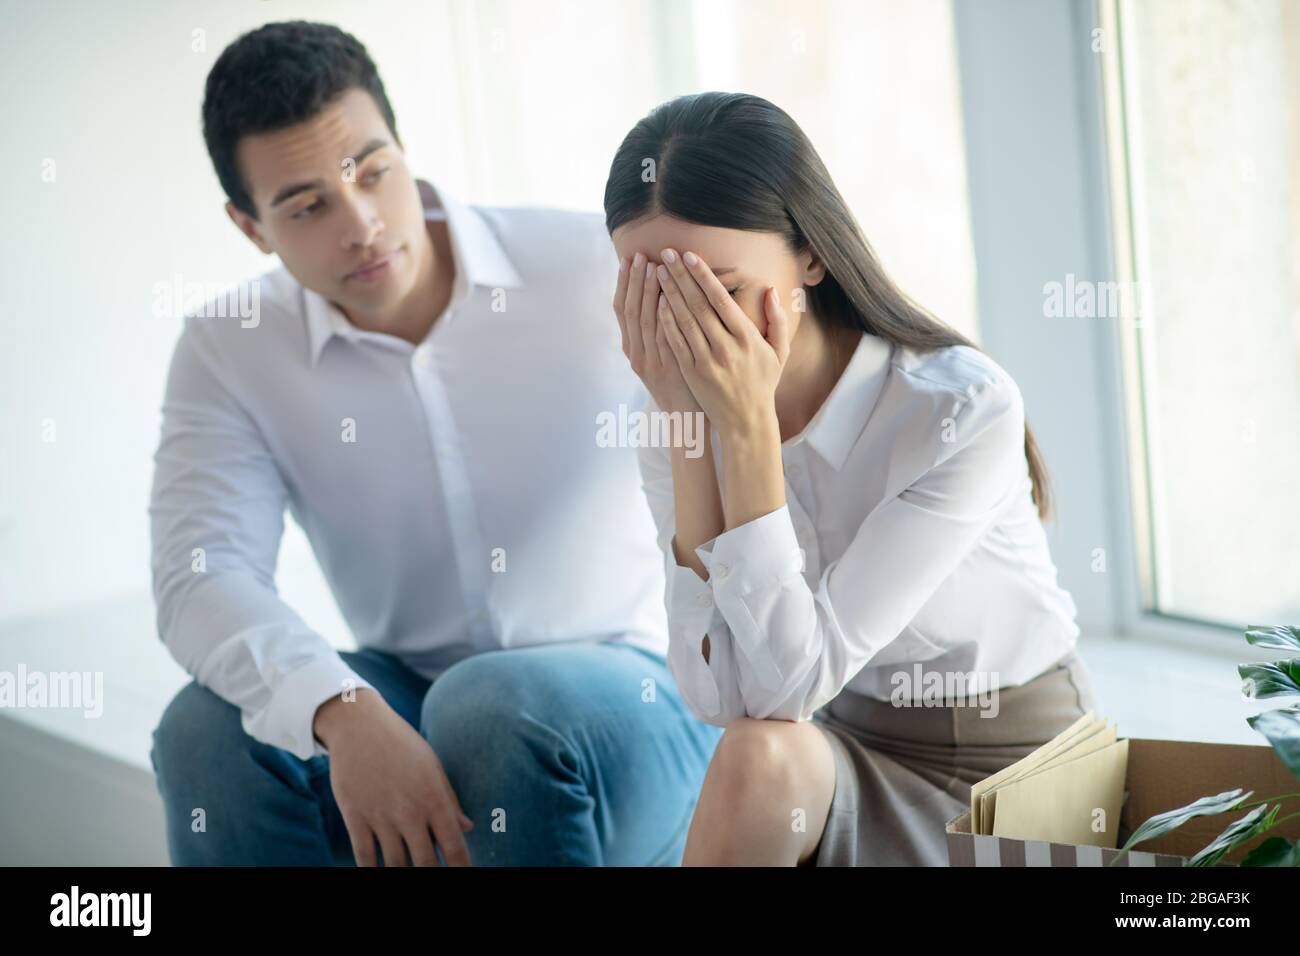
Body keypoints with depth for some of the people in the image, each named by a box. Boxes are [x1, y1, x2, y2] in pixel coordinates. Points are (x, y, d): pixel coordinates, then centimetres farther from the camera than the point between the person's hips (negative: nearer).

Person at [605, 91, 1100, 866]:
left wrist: (747, 424, -30)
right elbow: (721, 698, -20)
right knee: (760, 759, -29)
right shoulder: (687, 412, -8)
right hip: (854, 753, 3)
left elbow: (794, 681, -24)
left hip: (1017, 757, -3)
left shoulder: (966, 409, -23)